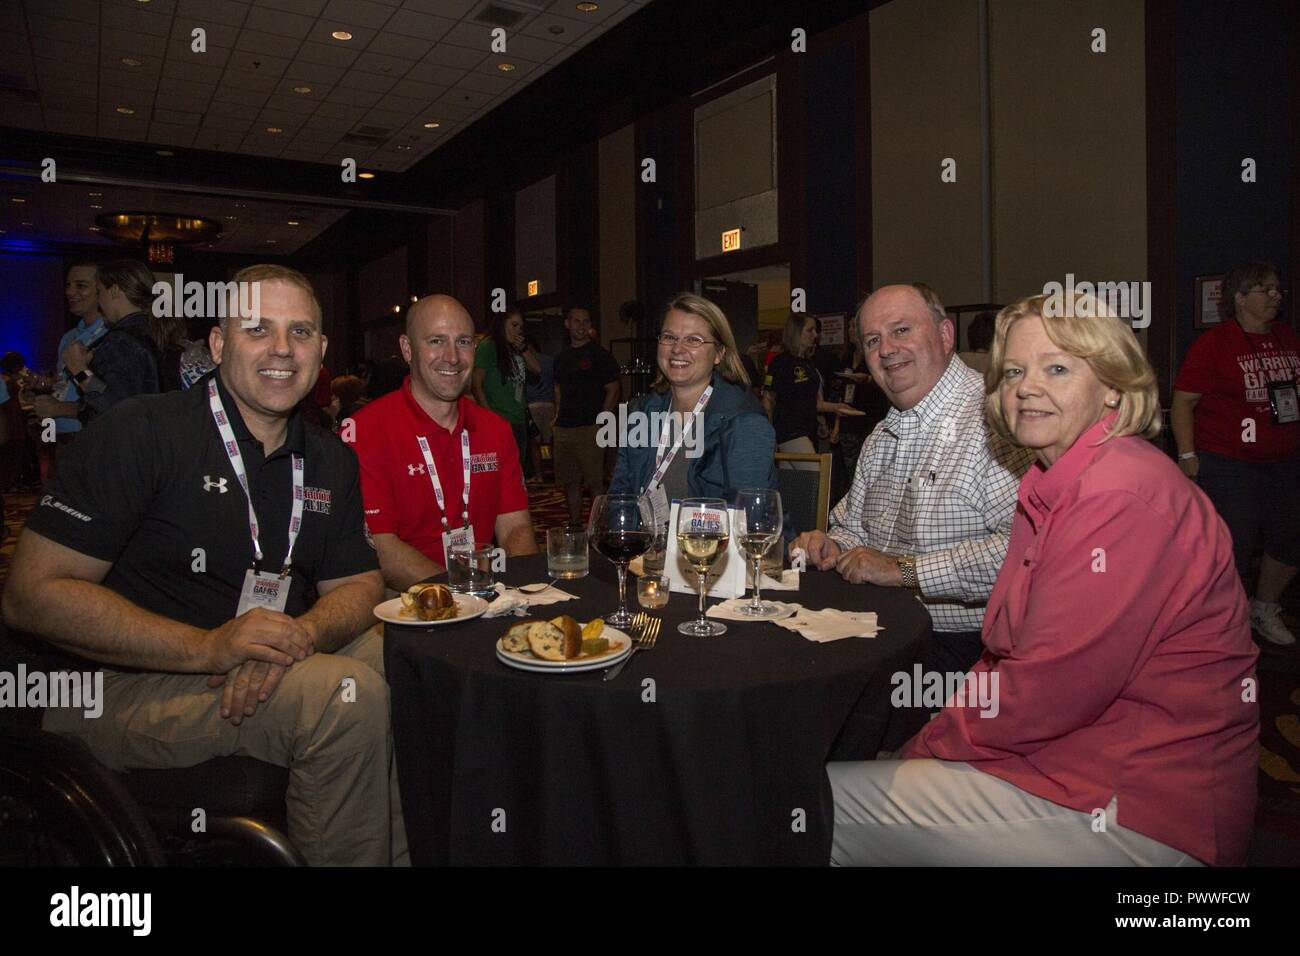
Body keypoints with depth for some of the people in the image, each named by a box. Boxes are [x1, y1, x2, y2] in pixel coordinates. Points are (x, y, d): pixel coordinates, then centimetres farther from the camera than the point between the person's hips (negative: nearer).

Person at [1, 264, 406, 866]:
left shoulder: (329, 461, 6)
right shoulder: (139, 433, -13)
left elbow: (358, 585, 7)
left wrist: (297, 635, -18)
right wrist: (207, 648, -27)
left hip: (269, 669, 7)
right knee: (349, 694, -28)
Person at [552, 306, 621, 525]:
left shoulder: (599, 355, -2)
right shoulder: (562, 357, 17)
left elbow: (613, 389, -5)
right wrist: (557, 417, 13)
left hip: (589, 429, -6)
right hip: (563, 429, 6)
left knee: (595, 482, -6)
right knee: (570, 483, 10)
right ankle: (574, 527, 19)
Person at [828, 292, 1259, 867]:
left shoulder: (1122, 495, -21)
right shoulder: (1056, 485, 11)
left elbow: (1051, 688, -24)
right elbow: (1009, 652, 10)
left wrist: (929, 746, -11)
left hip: (1135, 816, -9)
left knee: (826, 797, -10)